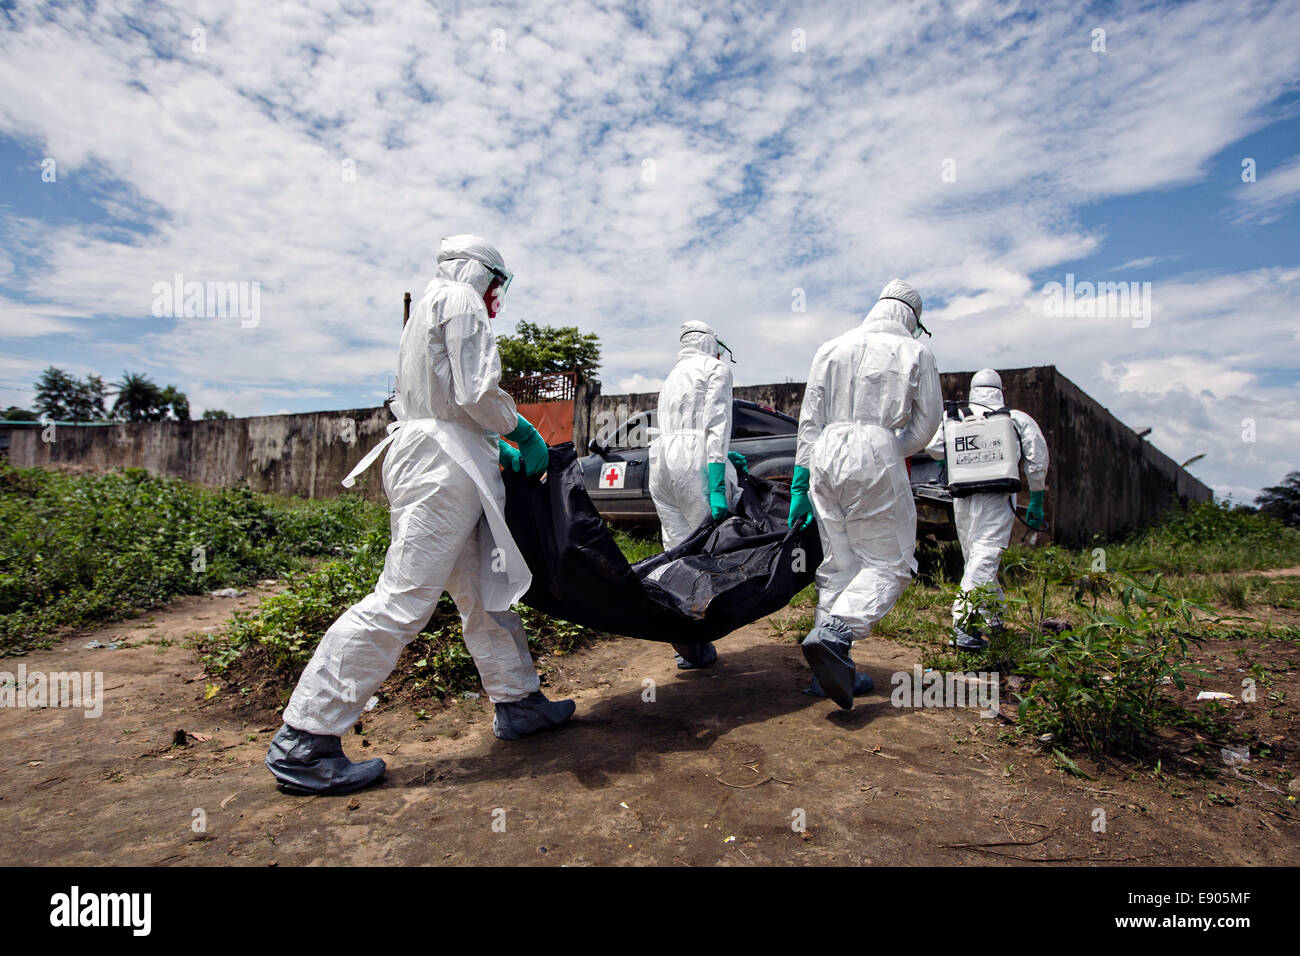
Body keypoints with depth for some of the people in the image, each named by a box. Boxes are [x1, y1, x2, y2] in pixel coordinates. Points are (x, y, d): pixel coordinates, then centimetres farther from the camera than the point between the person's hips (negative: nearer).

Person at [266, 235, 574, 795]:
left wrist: (500, 451, 18)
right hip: (443, 463, -11)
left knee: (485, 590, 12)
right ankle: (302, 742, -7)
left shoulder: (430, 309, 28)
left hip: (438, 461, 11)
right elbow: (477, 394, -14)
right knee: (403, 598, -12)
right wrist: (524, 434, 1)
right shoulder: (460, 300, -1)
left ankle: (518, 703, 21)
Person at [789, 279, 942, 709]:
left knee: (839, 562, 11)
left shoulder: (832, 349, 15)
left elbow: (809, 420, 10)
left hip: (825, 456, 4)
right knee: (888, 562, 4)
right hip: (876, 457, -4)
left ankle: (830, 671, 13)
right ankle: (835, 632, -19)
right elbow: (925, 423, 6)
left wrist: (800, 482, 11)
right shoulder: (916, 353, 8)